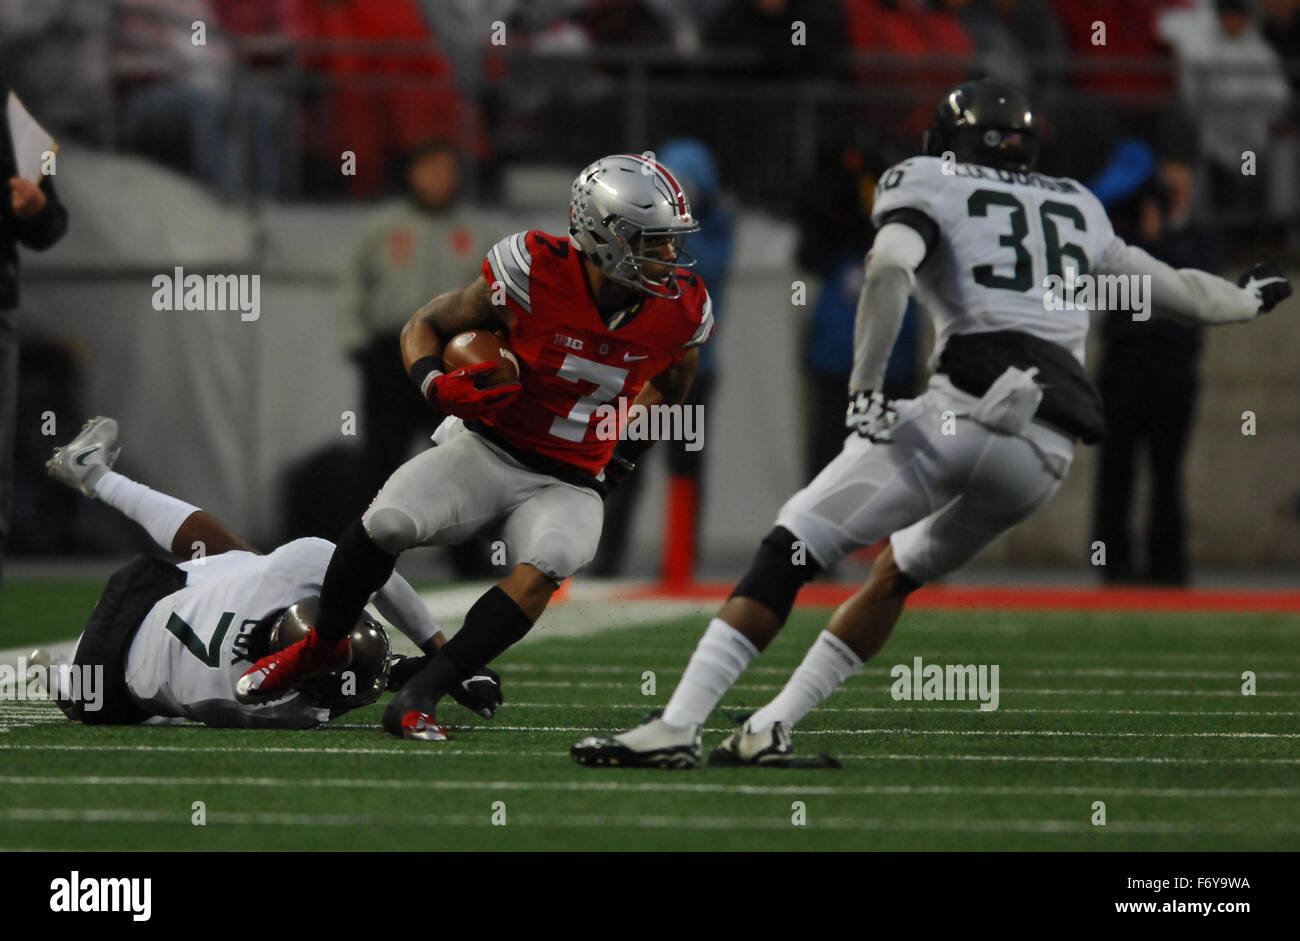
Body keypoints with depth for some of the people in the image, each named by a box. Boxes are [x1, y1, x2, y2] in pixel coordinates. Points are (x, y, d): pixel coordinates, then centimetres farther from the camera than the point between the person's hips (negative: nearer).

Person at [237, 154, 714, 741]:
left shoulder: (681, 312, -8)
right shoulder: (535, 273, -18)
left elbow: (667, 387, 17)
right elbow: (424, 326, -4)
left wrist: (624, 453, 6)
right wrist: (437, 385, -24)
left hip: (567, 486, 2)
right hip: (488, 449, -2)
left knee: (543, 569, -31)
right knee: (387, 523, -25)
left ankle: (418, 699, -28)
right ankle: (323, 645, 6)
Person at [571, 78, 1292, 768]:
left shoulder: (929, 184, 12)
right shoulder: (1076, 209, 27)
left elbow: (890, 268, -9)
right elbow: (1160, 286, 39)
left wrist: (864, 389, -8)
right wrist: (1248, 302, 58)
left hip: (968, 405, -5)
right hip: (1049, 452, 6)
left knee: (791, 554, -3)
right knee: (899, 573, 26)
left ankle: (679, 725, -15)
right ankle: (769, 730, 21)